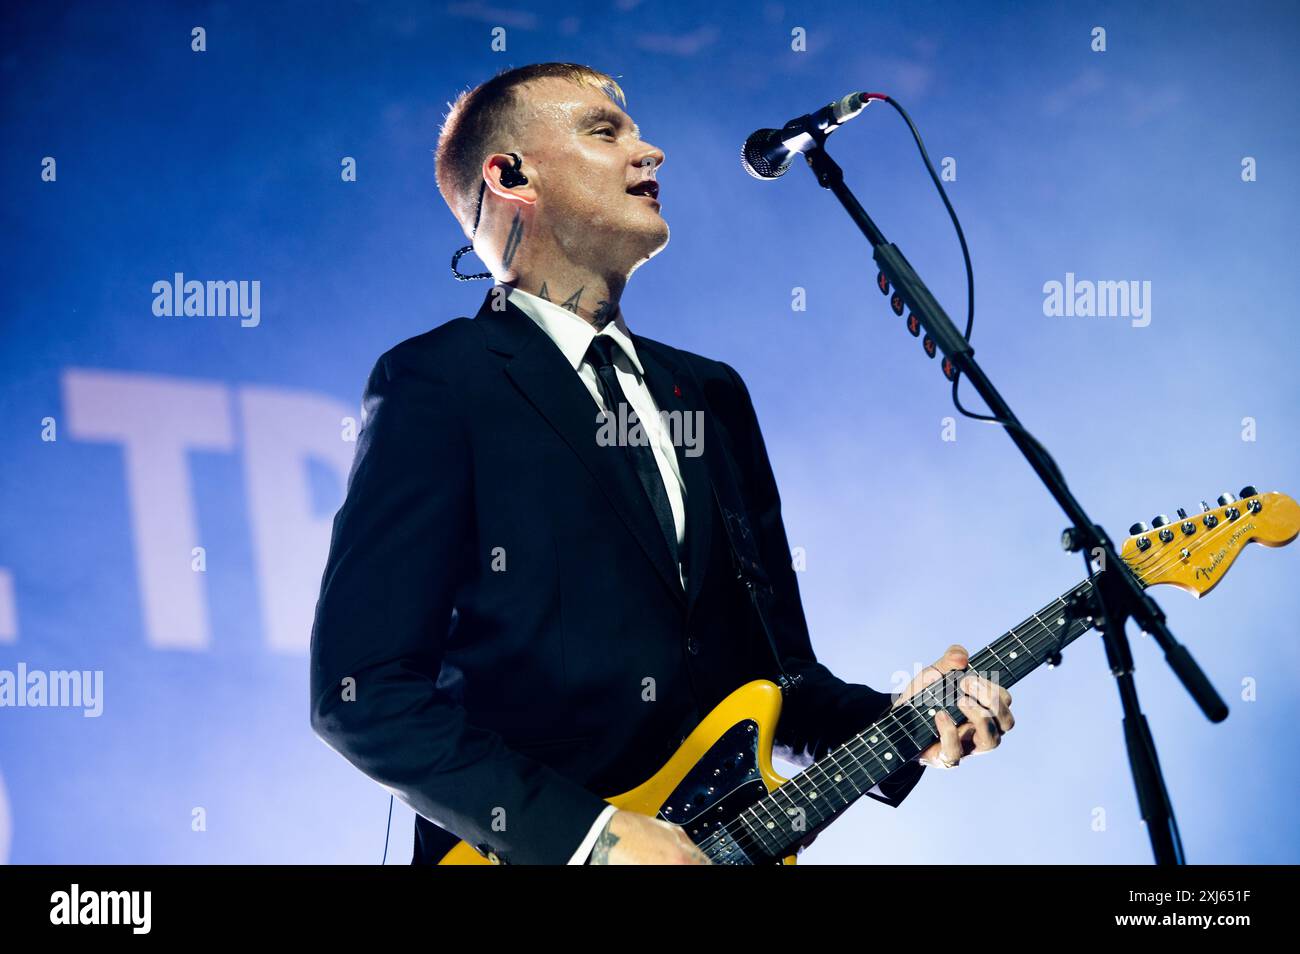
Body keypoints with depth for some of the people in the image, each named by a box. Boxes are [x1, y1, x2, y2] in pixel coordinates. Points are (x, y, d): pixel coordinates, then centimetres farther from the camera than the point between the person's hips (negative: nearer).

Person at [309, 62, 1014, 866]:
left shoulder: (712, 392, 16)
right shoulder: (438, 383, -5)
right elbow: (365, 692, -11)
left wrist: (895, 722, 0)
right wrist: (593, 834, -16)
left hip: (725, 838, 6)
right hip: (531, 852, -5)